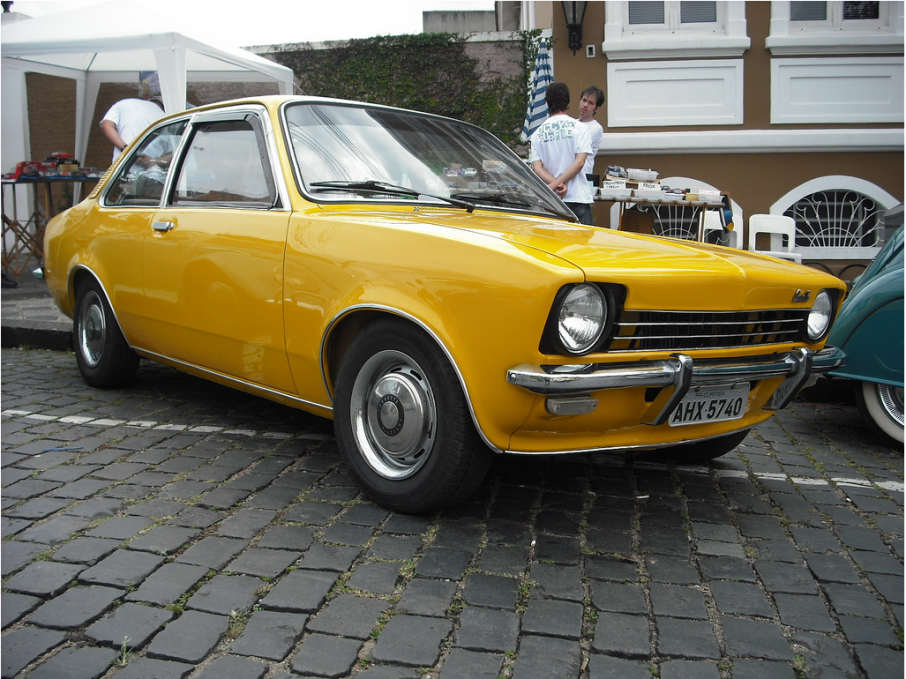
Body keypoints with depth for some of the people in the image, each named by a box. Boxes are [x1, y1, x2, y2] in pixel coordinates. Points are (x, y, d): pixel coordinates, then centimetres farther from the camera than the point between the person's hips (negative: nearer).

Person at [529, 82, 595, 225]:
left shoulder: (538, 133, 9)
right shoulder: (578, 127, 1)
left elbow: (537, 168, 0)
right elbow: (579, 162, -9)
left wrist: (557, 185, -11)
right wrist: (554, 185, -11)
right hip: (577, 197, -3)